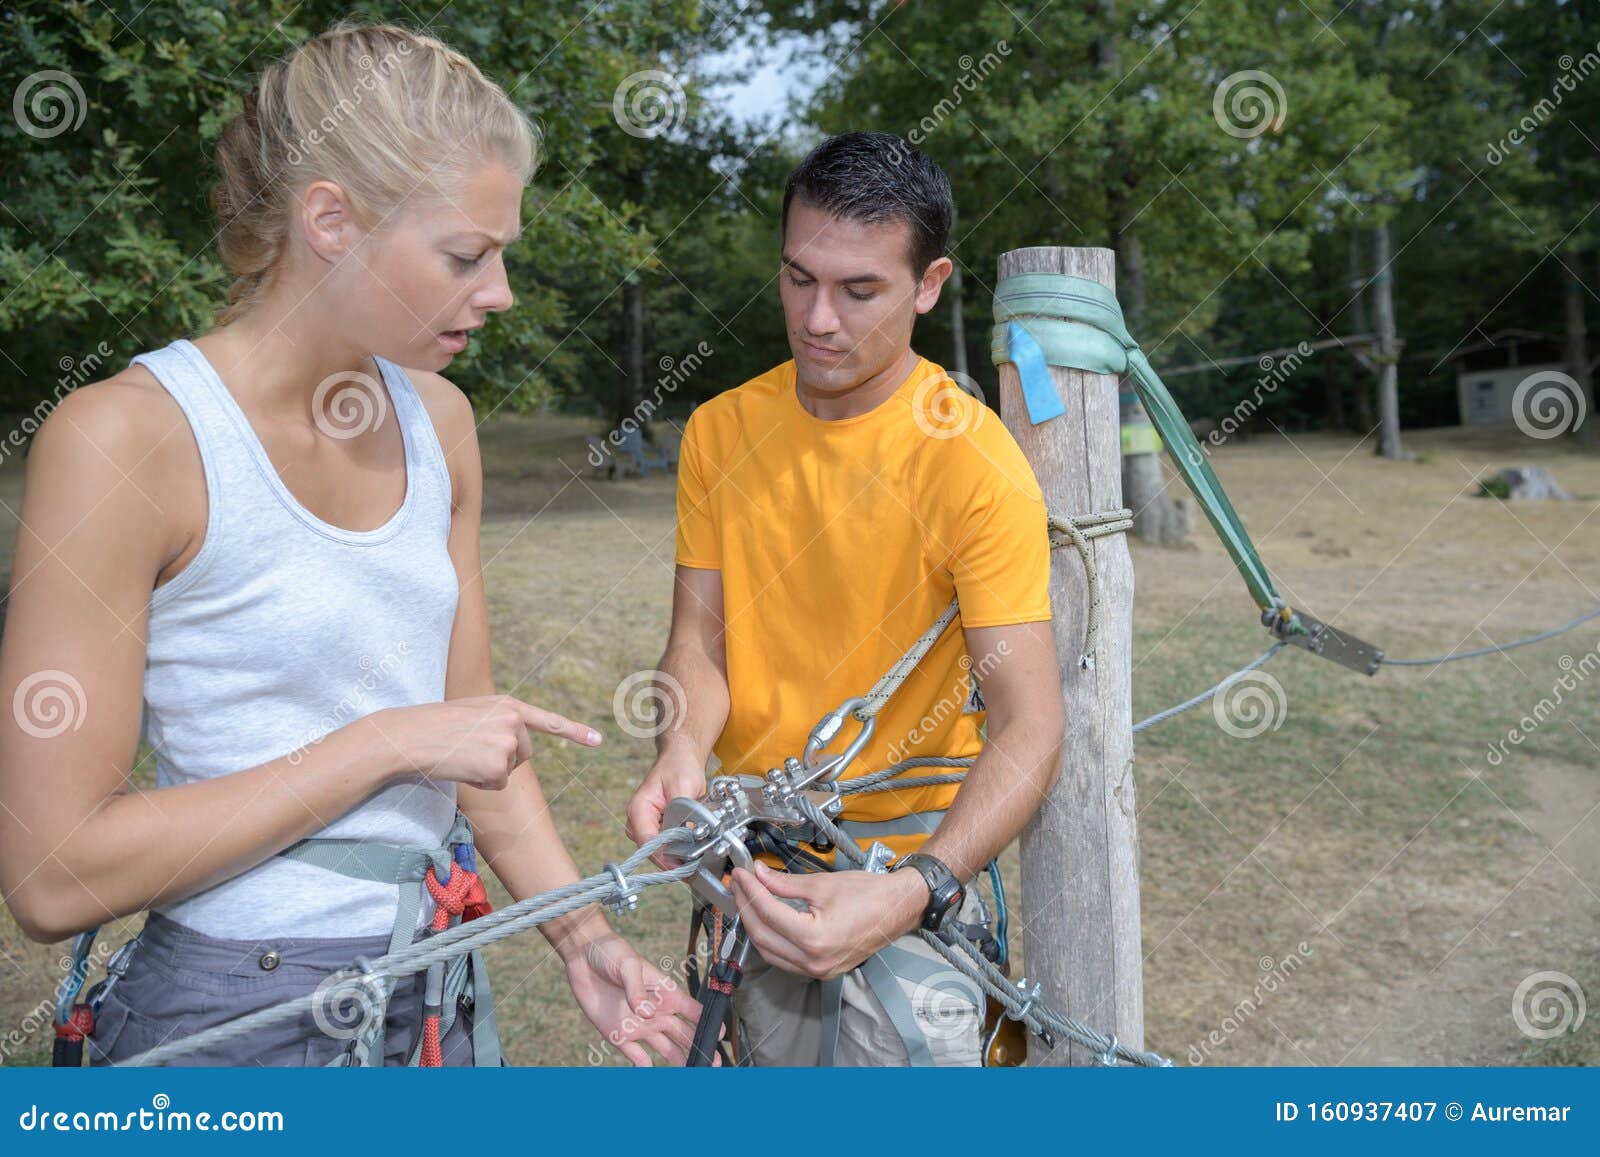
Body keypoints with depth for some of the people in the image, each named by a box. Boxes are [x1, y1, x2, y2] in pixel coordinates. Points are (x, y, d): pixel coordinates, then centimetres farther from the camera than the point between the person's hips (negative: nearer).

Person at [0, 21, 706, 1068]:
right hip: (240, 1018, -6)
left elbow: (468, 720, 7)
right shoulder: (122, 438, -18)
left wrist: (583, 937, 1)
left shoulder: (438, 419, 1)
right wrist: (392, 744, -21)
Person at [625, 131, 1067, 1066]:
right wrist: (682, 755, -22)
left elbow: (1028, 725, -22)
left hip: (912, 859, -4)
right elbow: (699, 636, -1)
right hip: (755, 852, 5)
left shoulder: (974, 463, -18)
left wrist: (913, 890, -36)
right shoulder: (721, 431, -1)